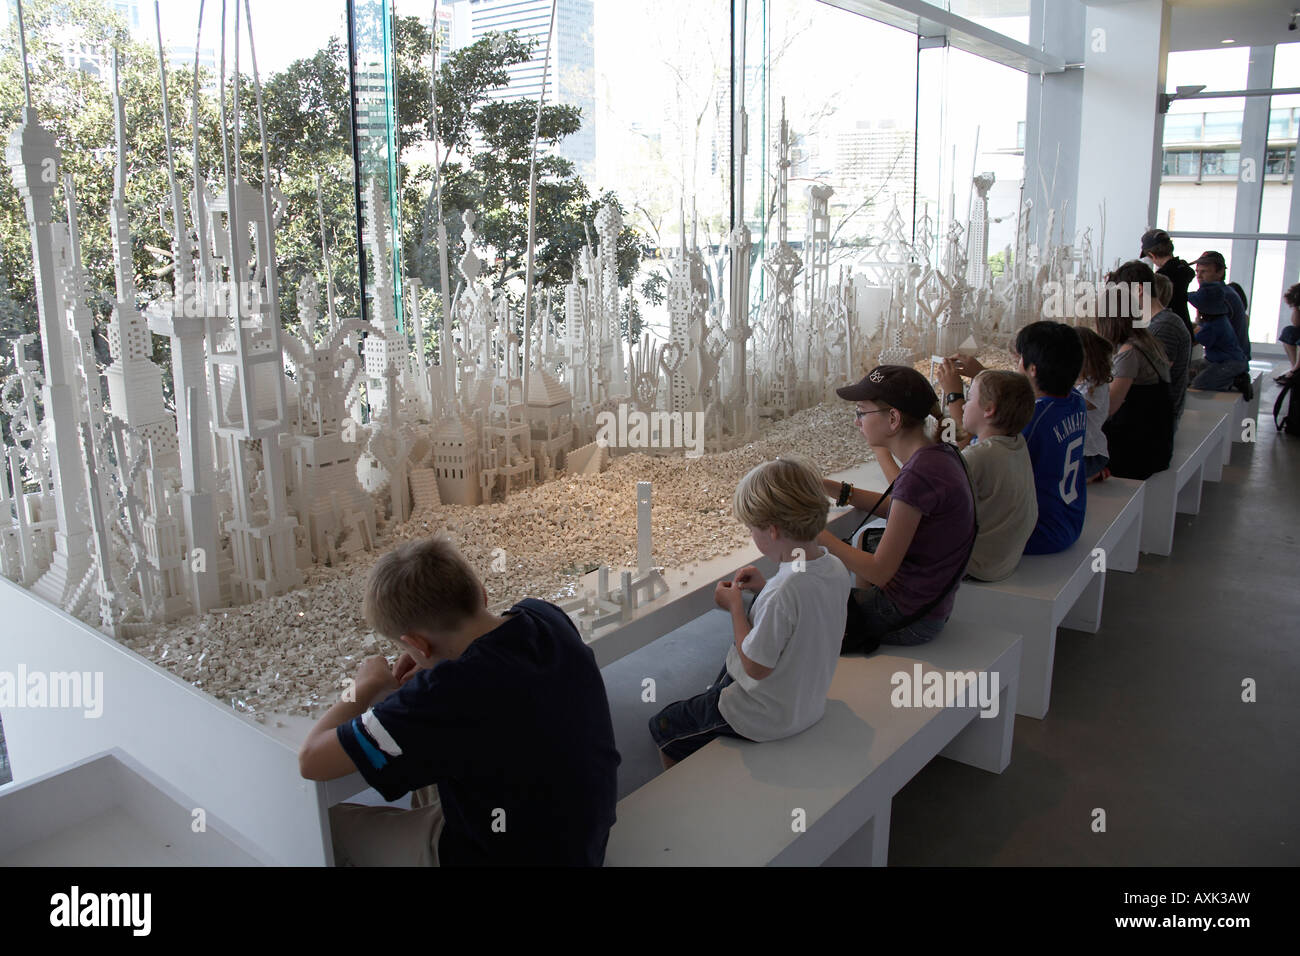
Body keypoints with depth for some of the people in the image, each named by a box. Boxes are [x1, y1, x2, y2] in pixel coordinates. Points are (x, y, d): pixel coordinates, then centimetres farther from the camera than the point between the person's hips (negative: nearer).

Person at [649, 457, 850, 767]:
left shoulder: (783, 593, -37)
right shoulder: (836, 568, -10)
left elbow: (755, 667, -26)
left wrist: (735, 607, -16)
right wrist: (765, 588, -1)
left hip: (763, 719, -9)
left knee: (664, 727, 11)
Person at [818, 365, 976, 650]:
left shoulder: (920, 474, -28)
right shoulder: (938, 453, -1)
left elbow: (879, 571, -24)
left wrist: (817, 534, -17)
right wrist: (837, 490, 8)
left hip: (909, 620, -8)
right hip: (931, 604, 8)